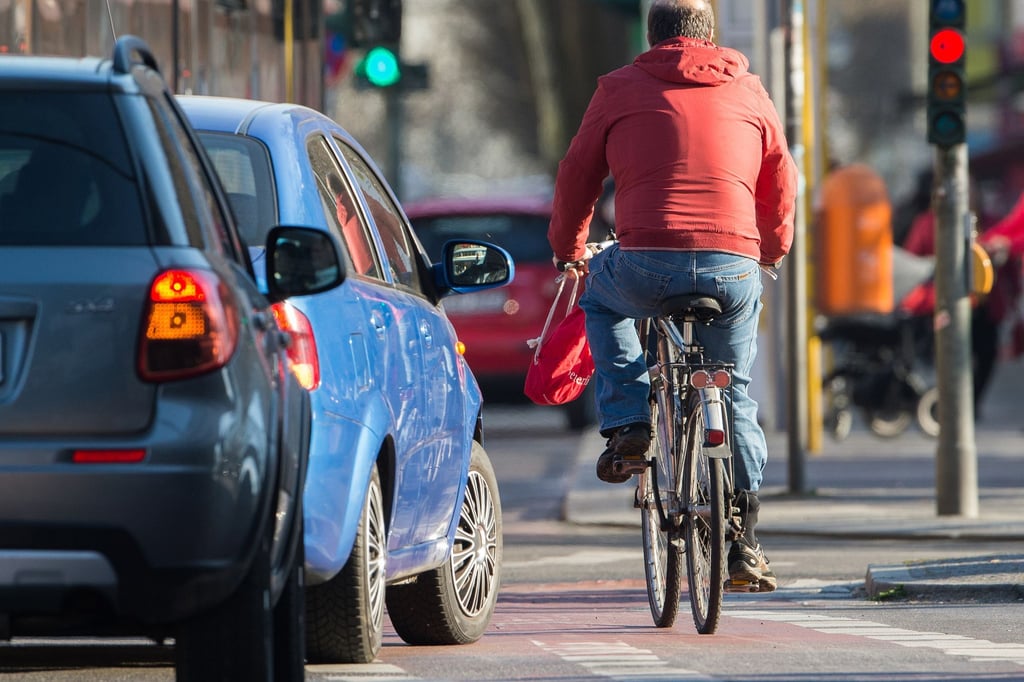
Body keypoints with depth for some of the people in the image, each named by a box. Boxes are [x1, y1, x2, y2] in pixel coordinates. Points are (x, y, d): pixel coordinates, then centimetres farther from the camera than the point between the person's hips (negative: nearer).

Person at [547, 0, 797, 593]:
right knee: (735, 394, 19)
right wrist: (773, 250, 46)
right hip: (733, 270, 2)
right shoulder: (749, 93, 17)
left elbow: (577, 176, 17)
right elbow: (781, 184, 27)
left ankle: (628, 423, 16)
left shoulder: (621, 89, 11)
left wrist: (569, 249, 35)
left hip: (647, 265, -2)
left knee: (602, 298, 33)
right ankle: (743, 541, 15)